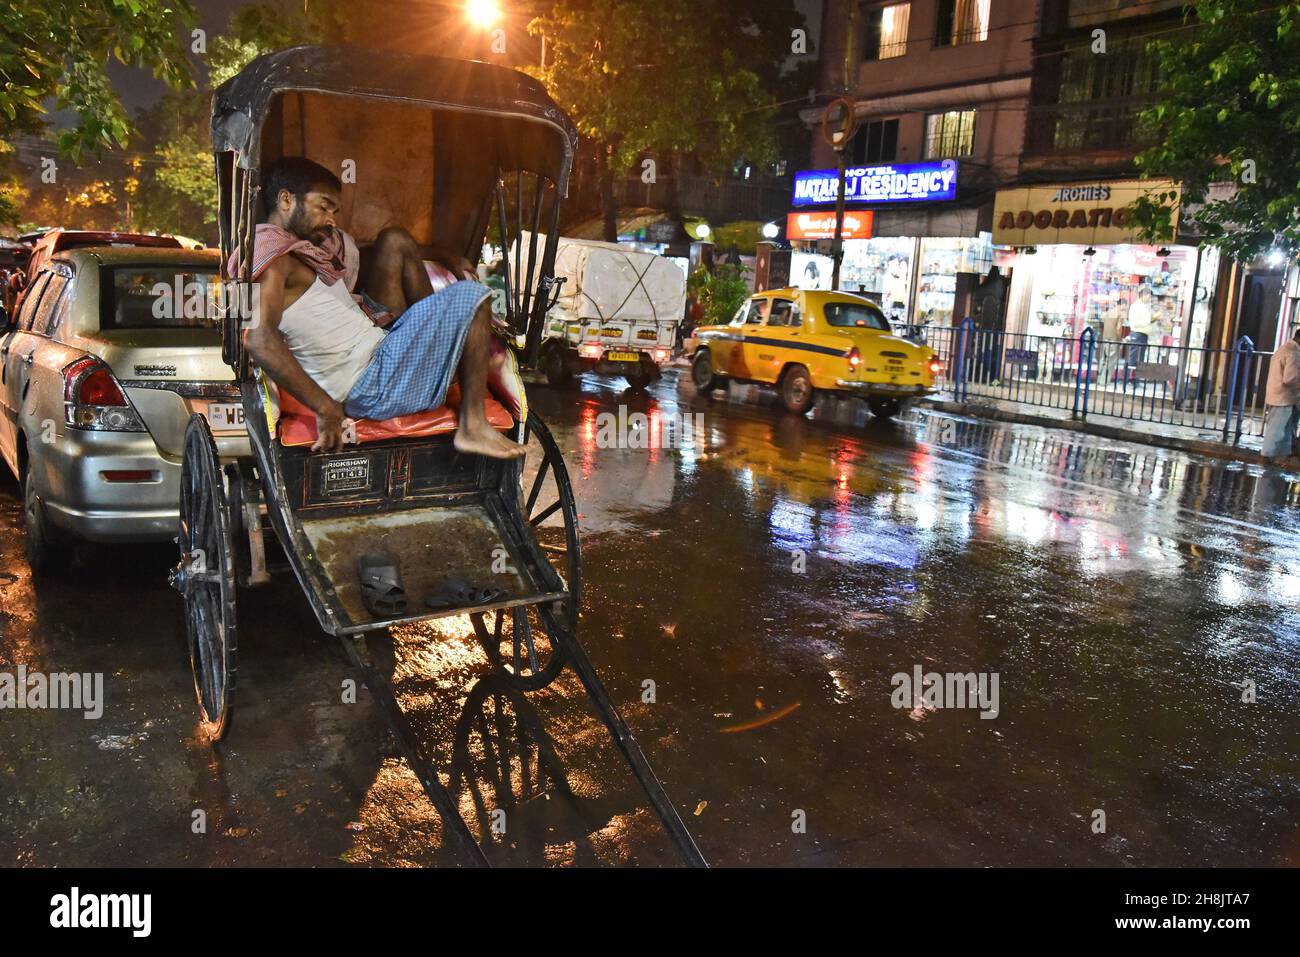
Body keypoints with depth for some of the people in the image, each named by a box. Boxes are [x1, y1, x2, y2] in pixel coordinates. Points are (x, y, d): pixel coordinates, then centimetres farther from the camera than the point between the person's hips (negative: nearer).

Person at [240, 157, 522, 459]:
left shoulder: (307, 249, 15)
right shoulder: (271, 255, -16)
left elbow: (359, 258, 34)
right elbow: (259, 337, -32)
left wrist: (439, 255, 28)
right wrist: (326, 409, -34)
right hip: (370, 387, -10)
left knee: (395, 240, 14)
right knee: (471, 296, -14)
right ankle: (473, 428, -11)